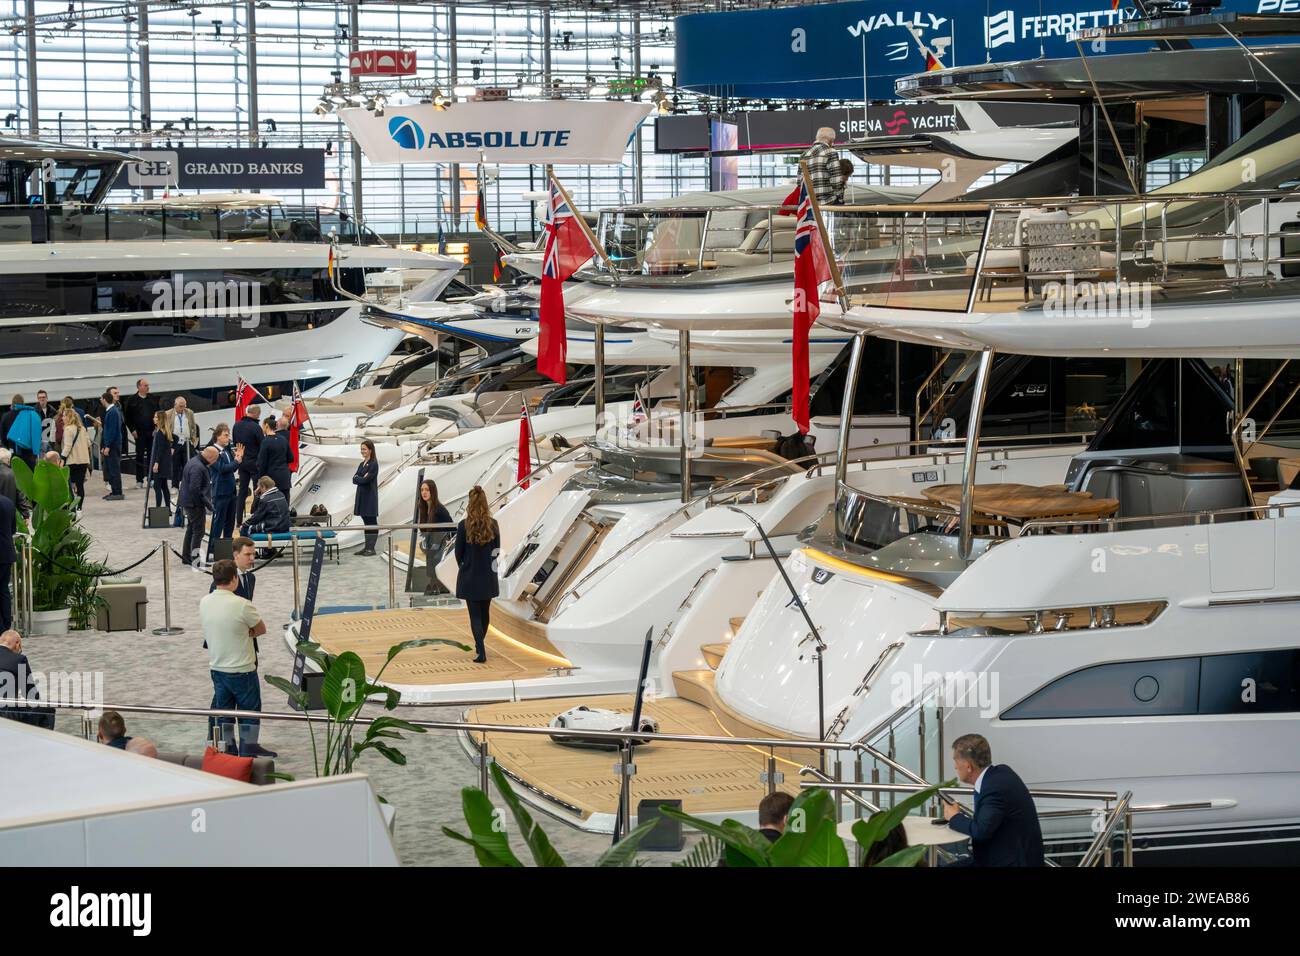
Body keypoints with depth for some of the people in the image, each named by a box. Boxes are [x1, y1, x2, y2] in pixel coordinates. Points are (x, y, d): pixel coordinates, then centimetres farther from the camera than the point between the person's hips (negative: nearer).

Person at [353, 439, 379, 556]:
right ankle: (367, 547, 14)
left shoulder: (374, 464, -10)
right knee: (366, 522, 11)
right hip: (361, 496, 8)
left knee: (371, 522, -3)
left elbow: (366, 479, -19)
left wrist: (357, 478, -4)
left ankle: (371, 548, -1)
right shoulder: (362, 464, 14)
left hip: (370, 497, -8)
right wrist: (361, 478, -11)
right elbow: (354, 479, 5)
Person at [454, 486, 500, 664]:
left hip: (470, 576, -3)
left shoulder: (464, 526, -14)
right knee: (484, 612, 18)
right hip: (488, 576, 3)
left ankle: (481, 652, -10)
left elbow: (459, 552, -6)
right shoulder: (493, 524, -6)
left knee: (475, 615, 0)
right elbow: (496, 549, 3)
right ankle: (480, 644, 35)